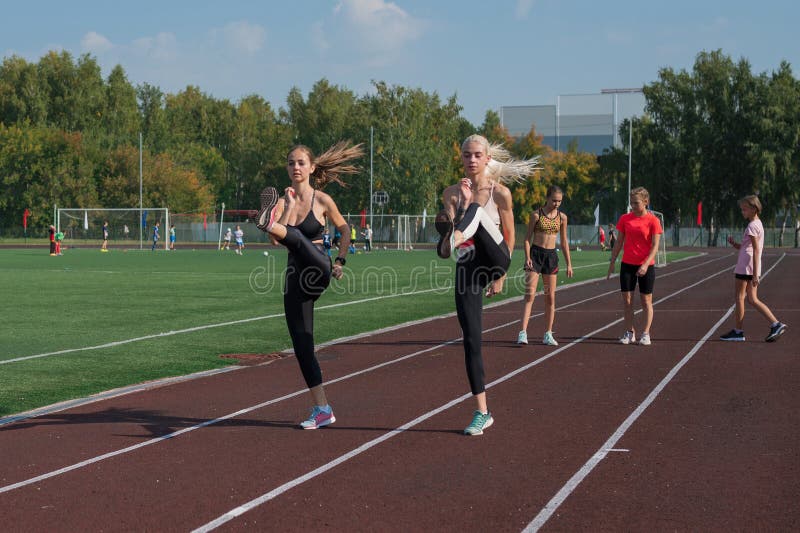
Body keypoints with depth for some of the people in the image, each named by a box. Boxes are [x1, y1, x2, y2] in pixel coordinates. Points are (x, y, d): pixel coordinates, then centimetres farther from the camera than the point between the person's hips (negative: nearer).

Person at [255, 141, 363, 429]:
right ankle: (321, 409, 8)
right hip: (295, 275, 4)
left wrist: (340, 261, 5)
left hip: (318, 270, -4)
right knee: (301, 343, 2)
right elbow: (275, 240, -8)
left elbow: (344, 228, 14)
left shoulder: (322, 200, 0)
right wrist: (288, 207, -15)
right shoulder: (282, 202, 7)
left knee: (297, 236, -34)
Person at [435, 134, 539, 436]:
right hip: (466, 267, 3)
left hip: (493, 261, -3)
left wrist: (501, 275, 5)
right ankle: (482, 412, 6)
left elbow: (509, 236, 5)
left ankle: (452, 238, -62)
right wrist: (461, 203, -20)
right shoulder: (452, 193, 6)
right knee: (471, 339, -3)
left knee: (477, 211, -27)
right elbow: (449, 225, -5)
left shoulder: (500, 192, -1)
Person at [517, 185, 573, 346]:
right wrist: (527, 257, -14)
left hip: (551, 256, 4)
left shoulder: (562, 217, 6)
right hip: (535, 254, -4)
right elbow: (527, 237, -3)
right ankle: (523, 332, -16)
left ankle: (548, 334, 14)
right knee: (530, 294, -12)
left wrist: (569, 264, 11)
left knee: (550, 297, 6)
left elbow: (564, 242, 13)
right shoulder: (537, 215, -5)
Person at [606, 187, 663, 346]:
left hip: (646, 266, -3)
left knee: (646, 300, 3)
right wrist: (612, 262, 7)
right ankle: (629, 332, 10)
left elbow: (655, 246, -10)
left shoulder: (653, 220, -7)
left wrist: (646, 264, -22)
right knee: (627, 298, 2)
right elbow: (619, 242, 10)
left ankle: (645, 333, 9)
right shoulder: (625, 219, 4)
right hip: (627, 264, 3)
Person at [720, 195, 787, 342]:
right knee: (753, 299, 9)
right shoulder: (758, 224, 18)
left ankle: (738, 331, 6)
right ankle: (776, 324, 1)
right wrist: (734, 244, 6)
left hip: (746, 266, -9)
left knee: (739, 296, 0)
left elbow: (756, 250, -18)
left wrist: (755, 274, -21)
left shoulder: (752, 226, -12)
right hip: (753, 269, 9)